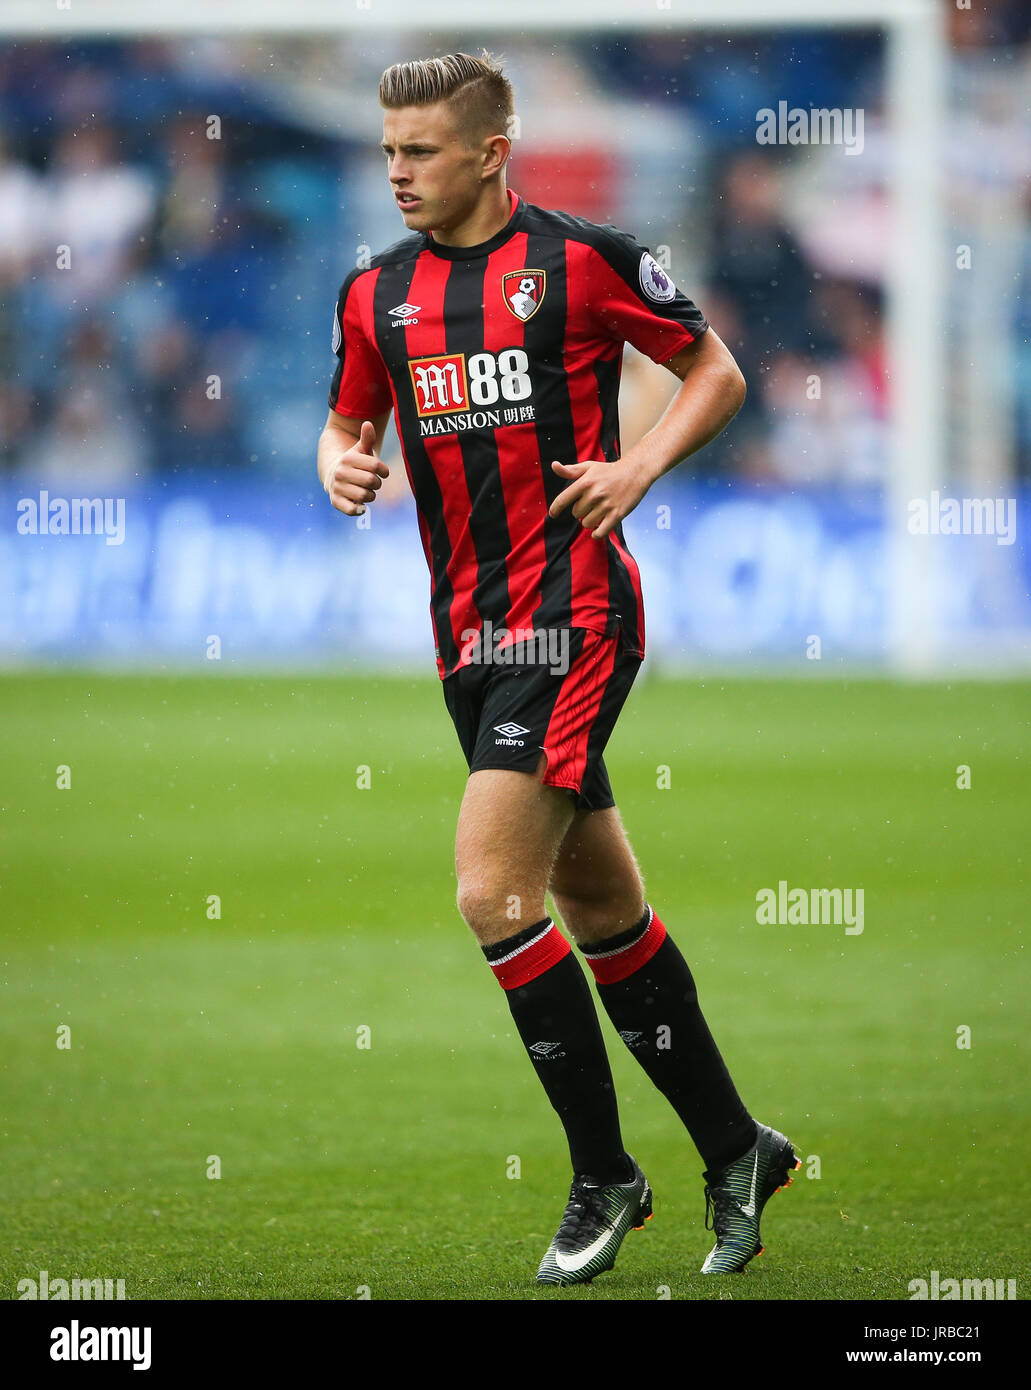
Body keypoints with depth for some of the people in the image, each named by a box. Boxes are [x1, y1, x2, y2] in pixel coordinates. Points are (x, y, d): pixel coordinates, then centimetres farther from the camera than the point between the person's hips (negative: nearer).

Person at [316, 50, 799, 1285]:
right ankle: (734, 1152, 25)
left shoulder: (583, 260, -6)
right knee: (602, 909, 12)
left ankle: (602, 1174, -2)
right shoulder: (375, 294, 9)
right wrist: (343, 463, -1)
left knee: (493, 892, -16)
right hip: (469, 629, 6)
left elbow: (717, 373, 3)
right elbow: (347, 419, 22)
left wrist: (639, 466, -12)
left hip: (573, 615, -6)